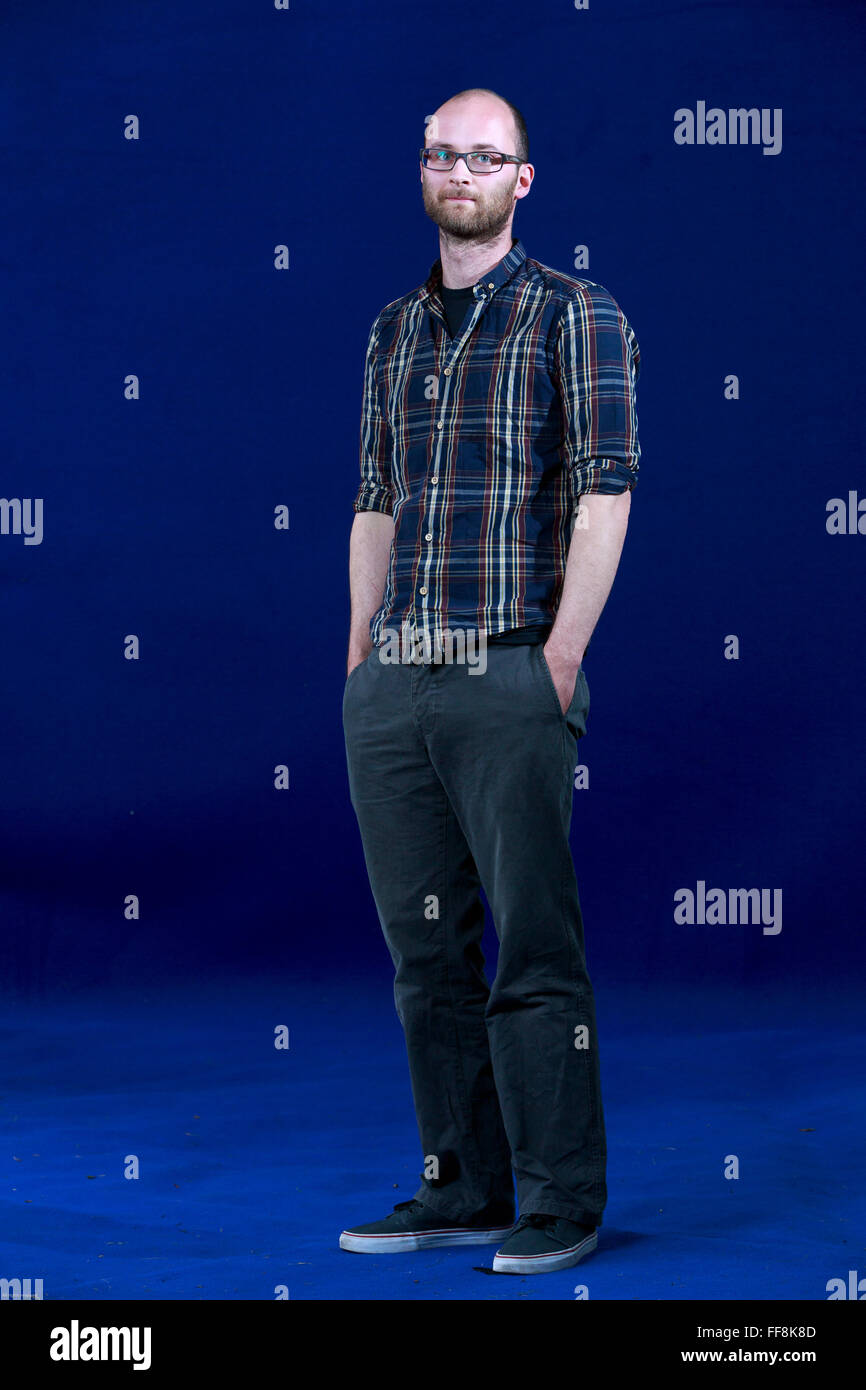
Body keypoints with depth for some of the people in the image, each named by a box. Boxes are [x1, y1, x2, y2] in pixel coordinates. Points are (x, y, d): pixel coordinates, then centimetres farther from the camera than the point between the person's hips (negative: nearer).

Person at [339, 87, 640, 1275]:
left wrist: (560, 658, -13)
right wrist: (359, 652, 12)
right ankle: (463, 1191, 18)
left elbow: (604, 496, -7)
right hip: (390, 687, 6)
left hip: (509, 677, -6)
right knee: (427, 953, 9)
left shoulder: (575, 317, -1)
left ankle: (562, 1203, 4)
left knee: (534, 949, -4)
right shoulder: (393, 332, 17)